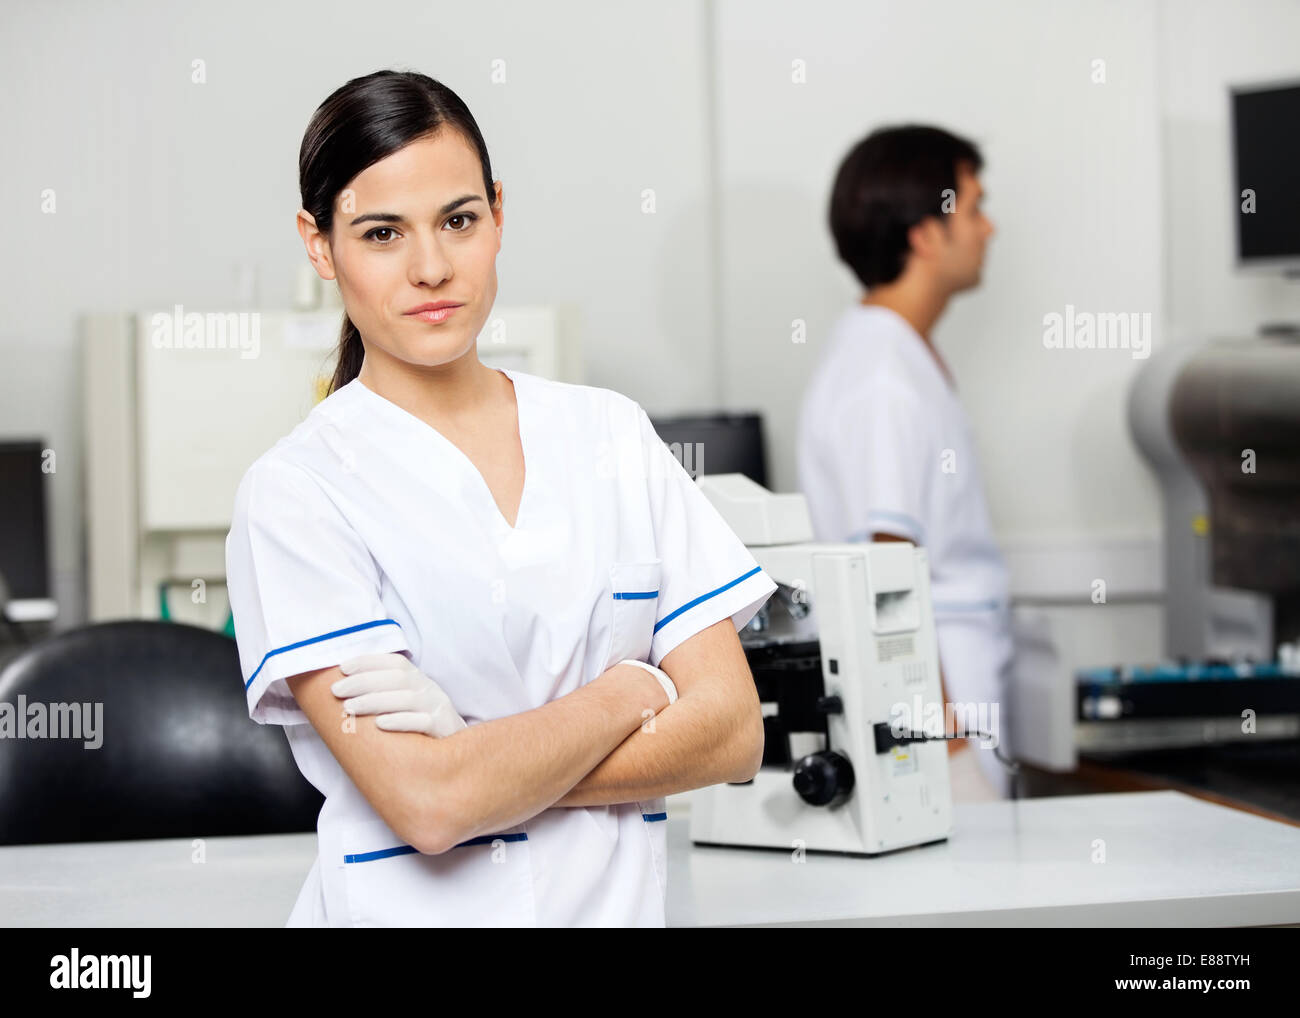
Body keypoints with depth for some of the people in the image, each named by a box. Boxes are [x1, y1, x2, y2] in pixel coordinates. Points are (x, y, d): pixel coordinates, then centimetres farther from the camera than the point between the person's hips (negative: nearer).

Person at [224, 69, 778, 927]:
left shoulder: (609, 434, 1)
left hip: (619, 901, 3)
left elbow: (732, 732, -5)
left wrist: (484, 754, -16)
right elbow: (427, 802, -20)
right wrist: (630, 692, -8)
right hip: (412, 909, -3)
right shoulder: (296, 492, -11)